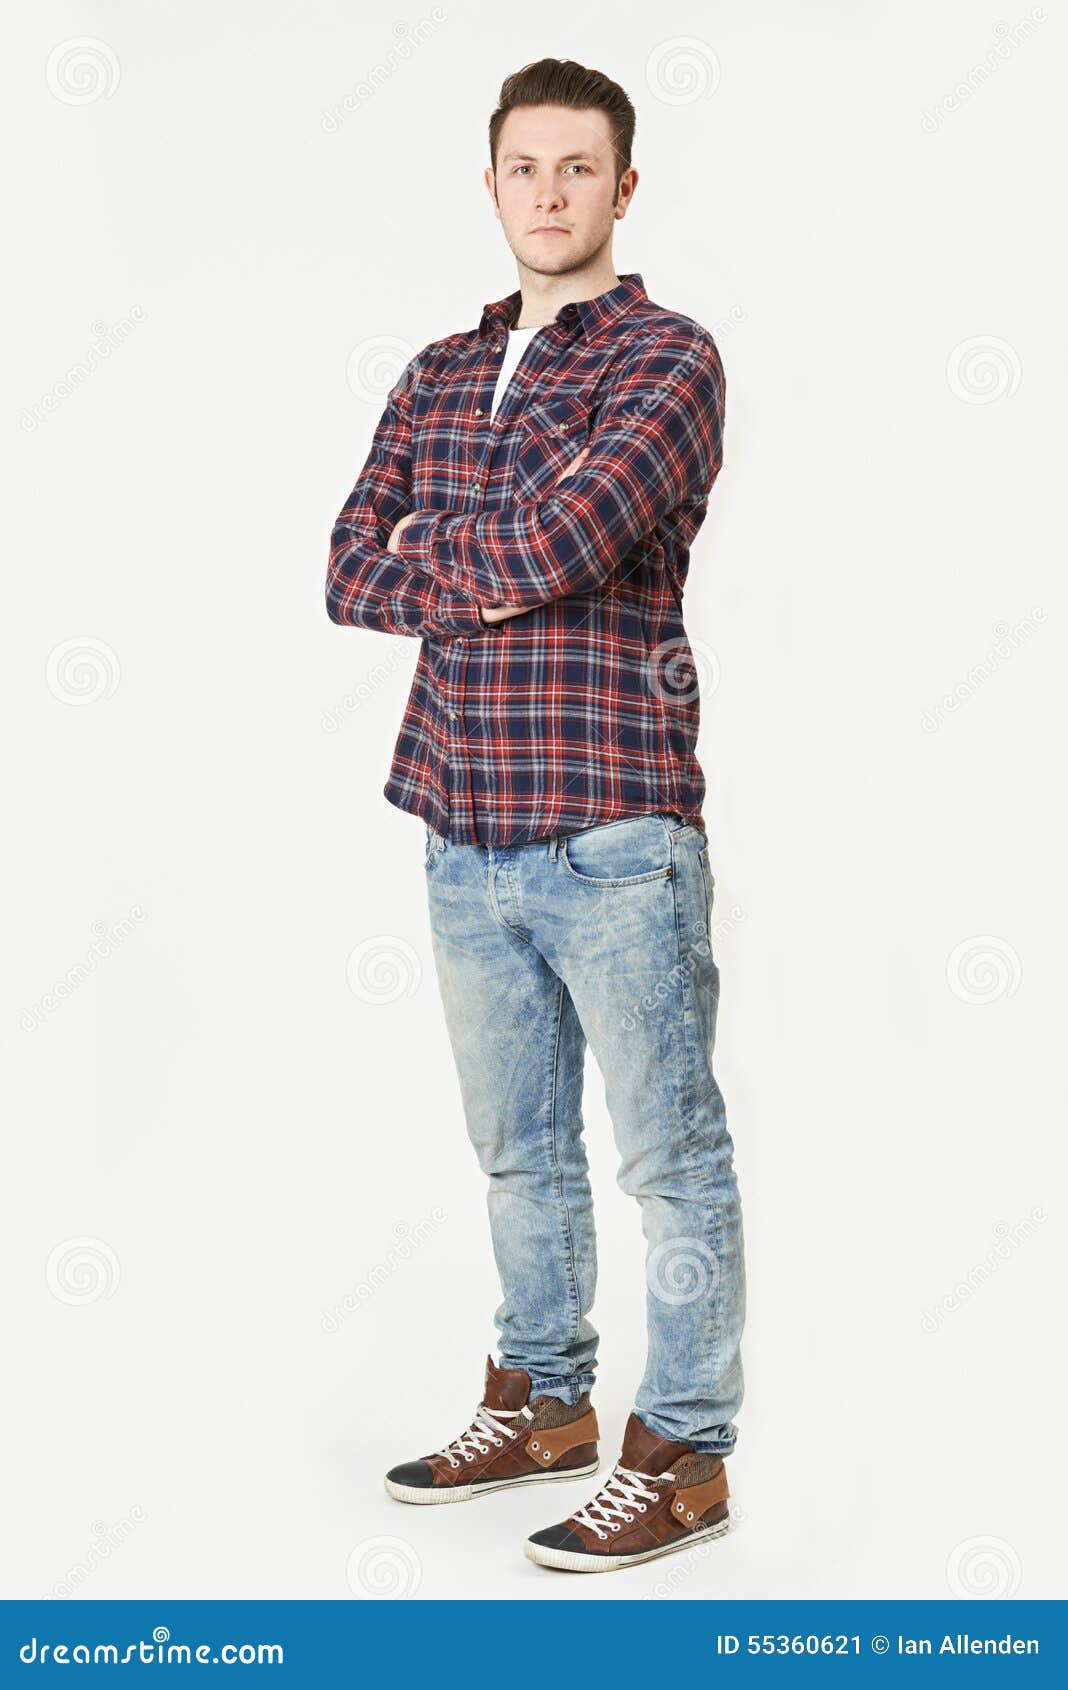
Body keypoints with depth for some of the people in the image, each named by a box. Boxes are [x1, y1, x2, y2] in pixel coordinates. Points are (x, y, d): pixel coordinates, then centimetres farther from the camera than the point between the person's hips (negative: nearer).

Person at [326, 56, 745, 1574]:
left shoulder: (666, 359, -6)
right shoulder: (438, 376, 14)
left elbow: (573, 538, -22)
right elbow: (350, 572, 5)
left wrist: (425, 556, -5)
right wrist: (501, 569, -11)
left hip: (614, 836, -6)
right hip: (466, 834, 7)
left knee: (671, 1157, 3)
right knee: (518, 1149, 18)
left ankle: (683, 1456, 13)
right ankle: (545, 1404, 33)